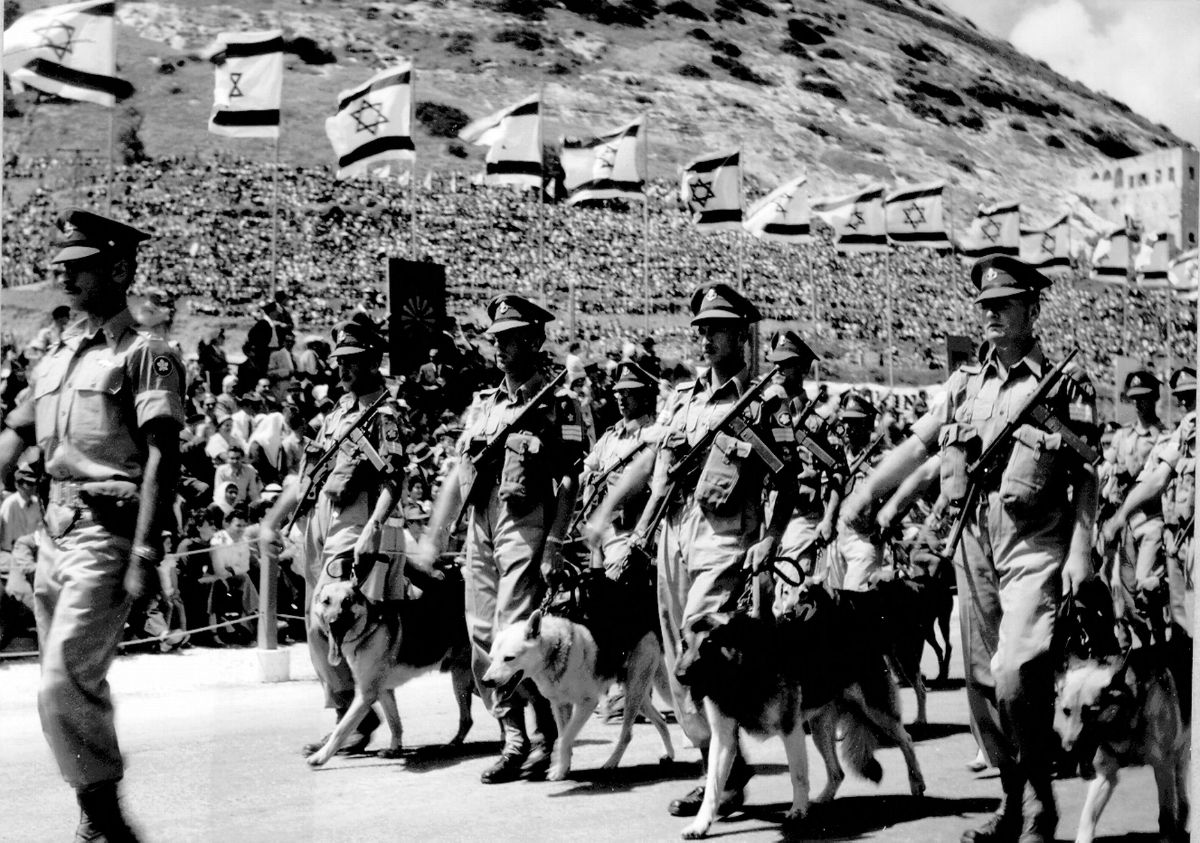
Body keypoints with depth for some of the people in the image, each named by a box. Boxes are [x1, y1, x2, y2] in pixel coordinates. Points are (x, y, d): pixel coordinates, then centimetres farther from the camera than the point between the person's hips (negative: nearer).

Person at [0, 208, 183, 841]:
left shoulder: (145, 354, -6)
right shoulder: (56, 357, 17)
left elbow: (163, 456, -13)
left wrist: (145, 553, -21)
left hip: (107, 532, -8)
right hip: (56, 529, 8)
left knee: (63, 687, -14)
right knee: (77, 686, 13)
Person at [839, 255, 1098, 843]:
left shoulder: (1065, 383, 0)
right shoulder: (965, 383, 13)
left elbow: (1085, 477, -2)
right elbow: (916, 446, 16)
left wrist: (1081, 550, -10)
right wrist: (866, 491, 6)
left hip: (1036, 545, -5)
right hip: (975, 539, 5)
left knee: (1015, 675, -19)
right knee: (982, 680, 8)